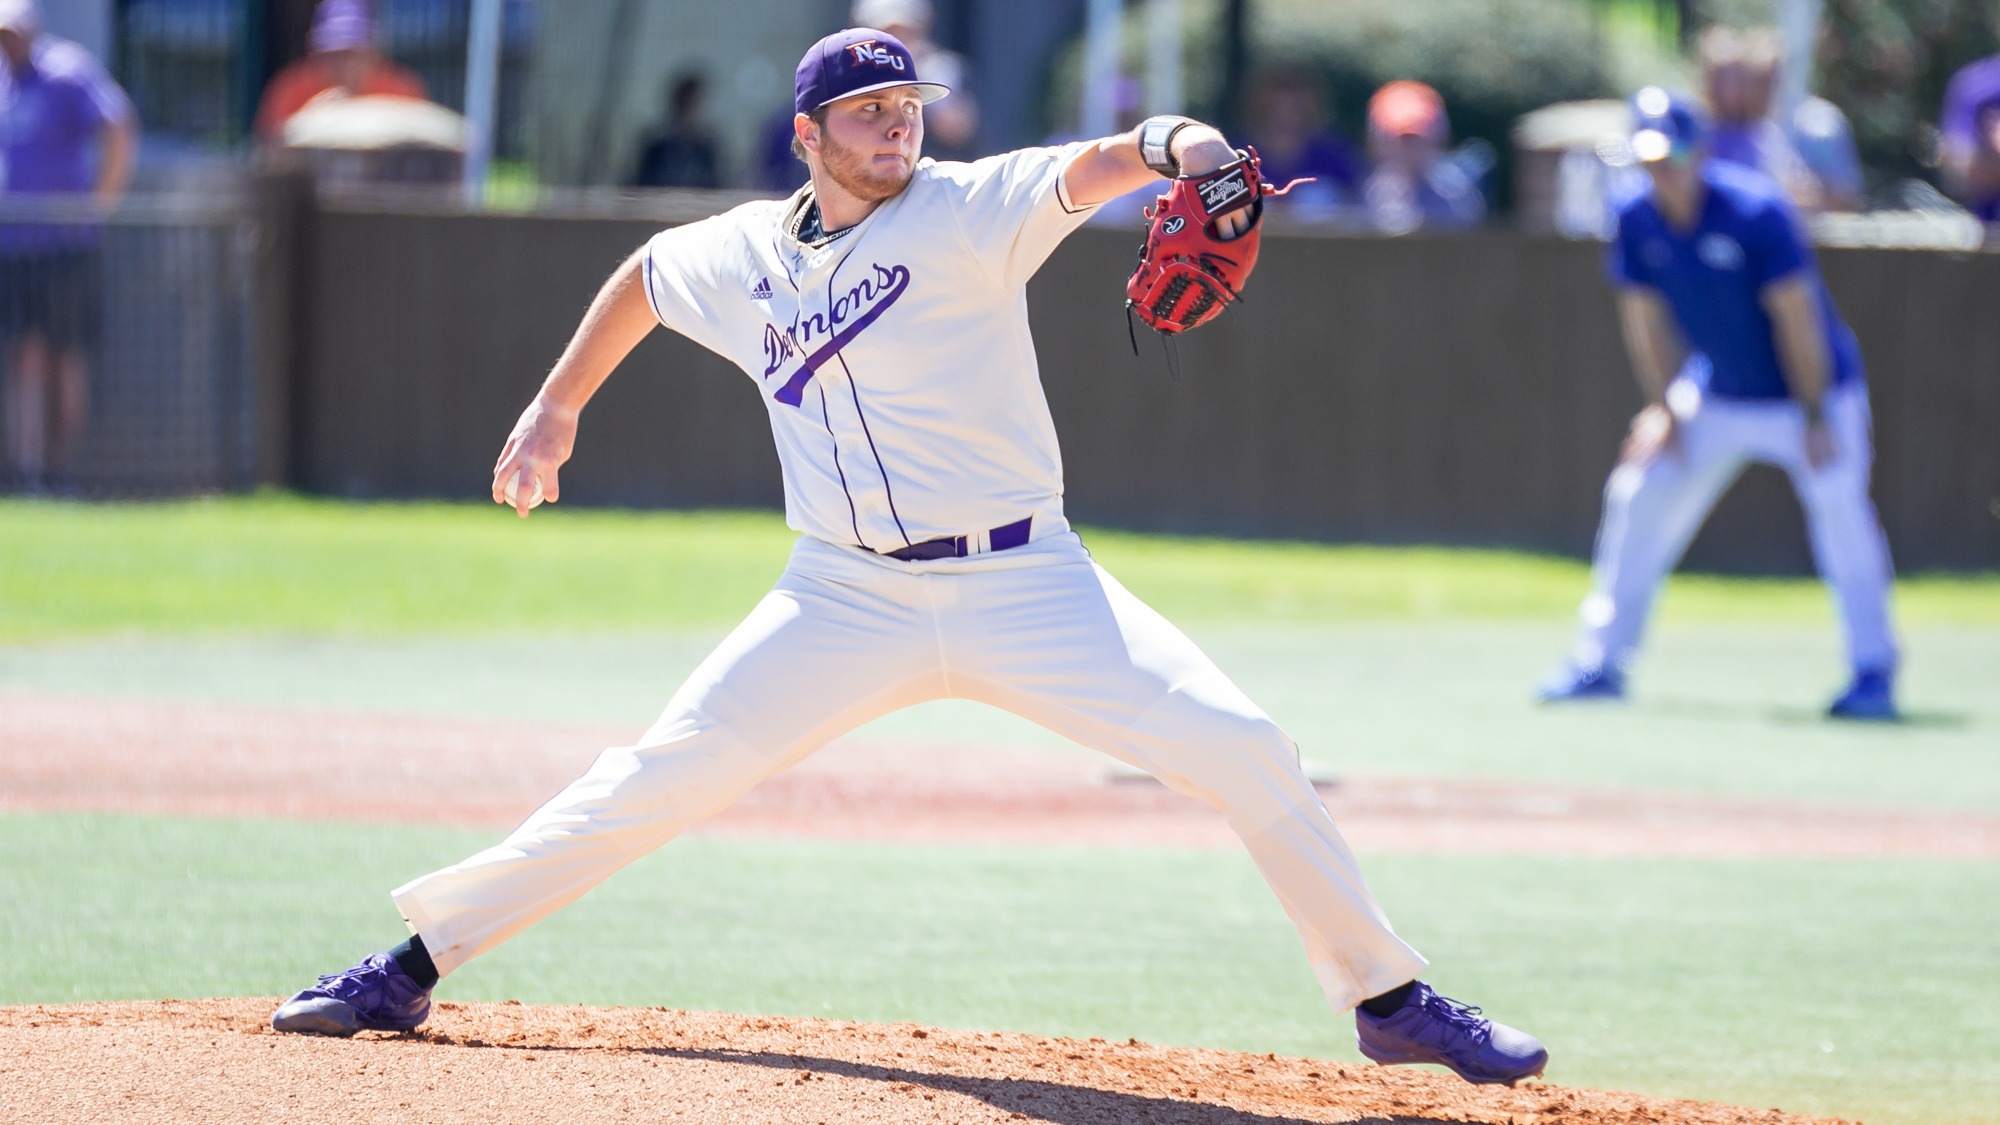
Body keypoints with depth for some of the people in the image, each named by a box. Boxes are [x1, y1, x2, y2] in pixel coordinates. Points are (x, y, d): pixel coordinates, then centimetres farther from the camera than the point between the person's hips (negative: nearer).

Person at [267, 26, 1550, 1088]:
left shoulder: (965, 212, -7)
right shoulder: (738, 256, 5)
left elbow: (1082, 173, -27)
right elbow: (643, 276, 27)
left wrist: (1168, 144, -48)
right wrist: (557, 408, 28)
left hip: (1025, 585, -2)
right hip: (846, 600, 2)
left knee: (1244, 752, -15)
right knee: (660, 778, -6)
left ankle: (1388, 997, 1)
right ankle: (411, 967, 4)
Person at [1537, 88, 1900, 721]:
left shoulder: (1756, 211, -26)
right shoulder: (1638, 222, -10)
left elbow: (1796, 317, -23)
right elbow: (1644, 317, 3)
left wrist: (1816, 418, -22)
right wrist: (1663, 408, -2)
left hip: (1811, 388, -6)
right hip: (1716, 395, 6)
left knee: (1842, 514, -21)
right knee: (1638, 497, 2)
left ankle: (1874, 673, -15)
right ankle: (1602, 662, 11)